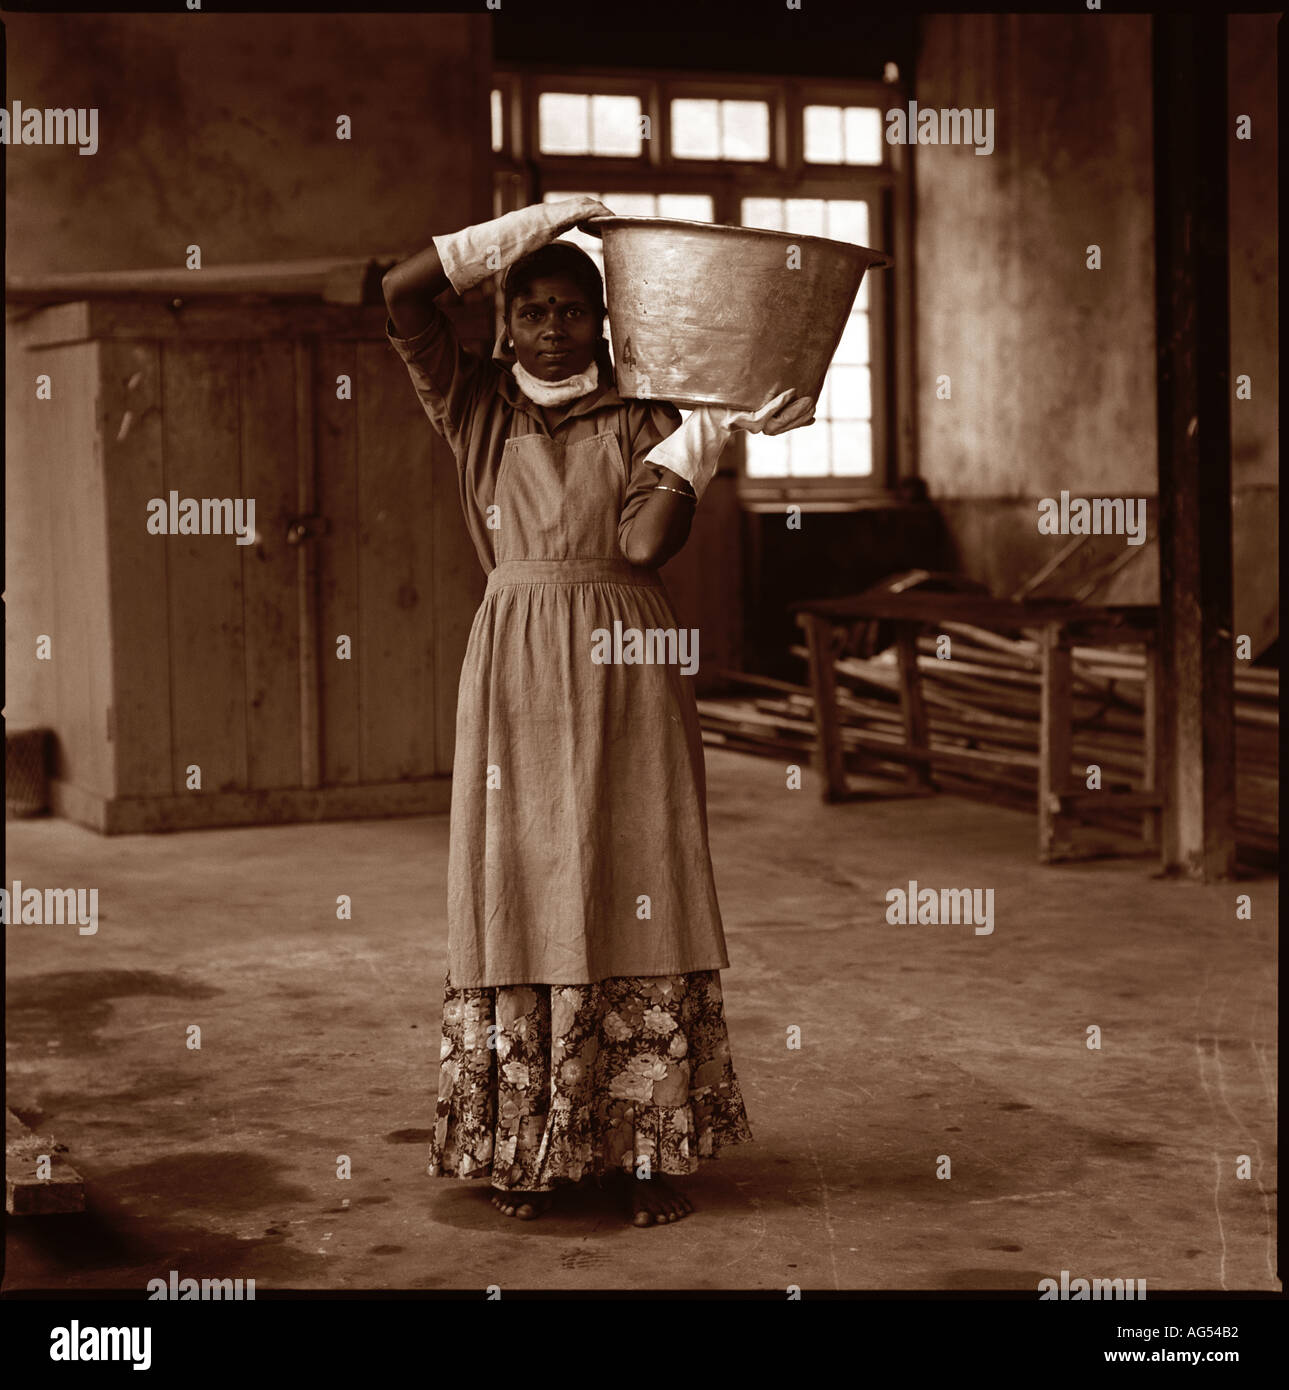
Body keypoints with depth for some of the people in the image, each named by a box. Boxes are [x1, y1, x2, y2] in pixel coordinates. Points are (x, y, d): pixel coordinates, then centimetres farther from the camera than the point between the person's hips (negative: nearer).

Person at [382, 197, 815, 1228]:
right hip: (518, 671, 1)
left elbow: (646, 543, -7)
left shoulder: (640, 420, 8)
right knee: (522, 899, 0)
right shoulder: (479, 408, 10)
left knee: (637, 899, -2)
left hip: (627, 670, 0)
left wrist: (709, 430, -8)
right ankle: (530, 1151, 8)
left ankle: (649, 1150, 3)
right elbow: (404, 294, -3)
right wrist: (529, 226, -2)